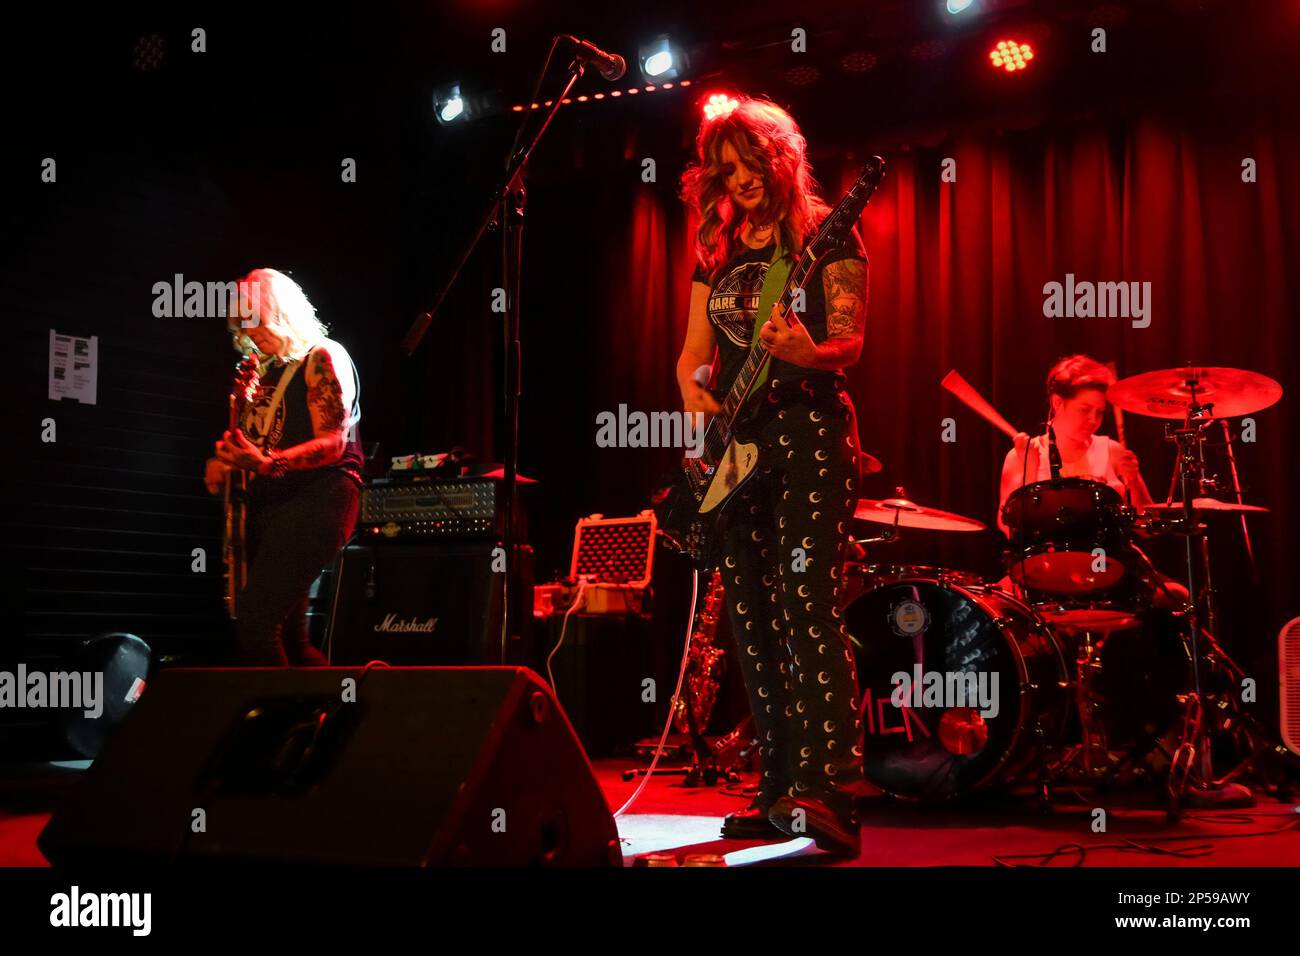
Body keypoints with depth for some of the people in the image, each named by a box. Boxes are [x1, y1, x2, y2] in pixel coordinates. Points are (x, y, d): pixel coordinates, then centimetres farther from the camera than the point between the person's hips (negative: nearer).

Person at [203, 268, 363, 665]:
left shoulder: (323, 358, -4)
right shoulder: (265, 372, 20)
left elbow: (334, 443, -15)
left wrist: (268, 463, -30)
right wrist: (224, 463, 6)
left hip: (316, 498, -9)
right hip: (268, 505, 9)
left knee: (254, 621, -22)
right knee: (287, 639, 7)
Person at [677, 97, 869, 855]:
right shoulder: (718, 250, 17)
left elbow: (850, 341, -10)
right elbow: (695, 350, 16)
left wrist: (809, 354, -32)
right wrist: (694, 393, -6)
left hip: (809, 430, -6)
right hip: (738, 443, 7)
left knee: (809, 608, -18)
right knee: (755, 623, 5)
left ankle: (831, 794, -21)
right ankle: (782, 793, 11)